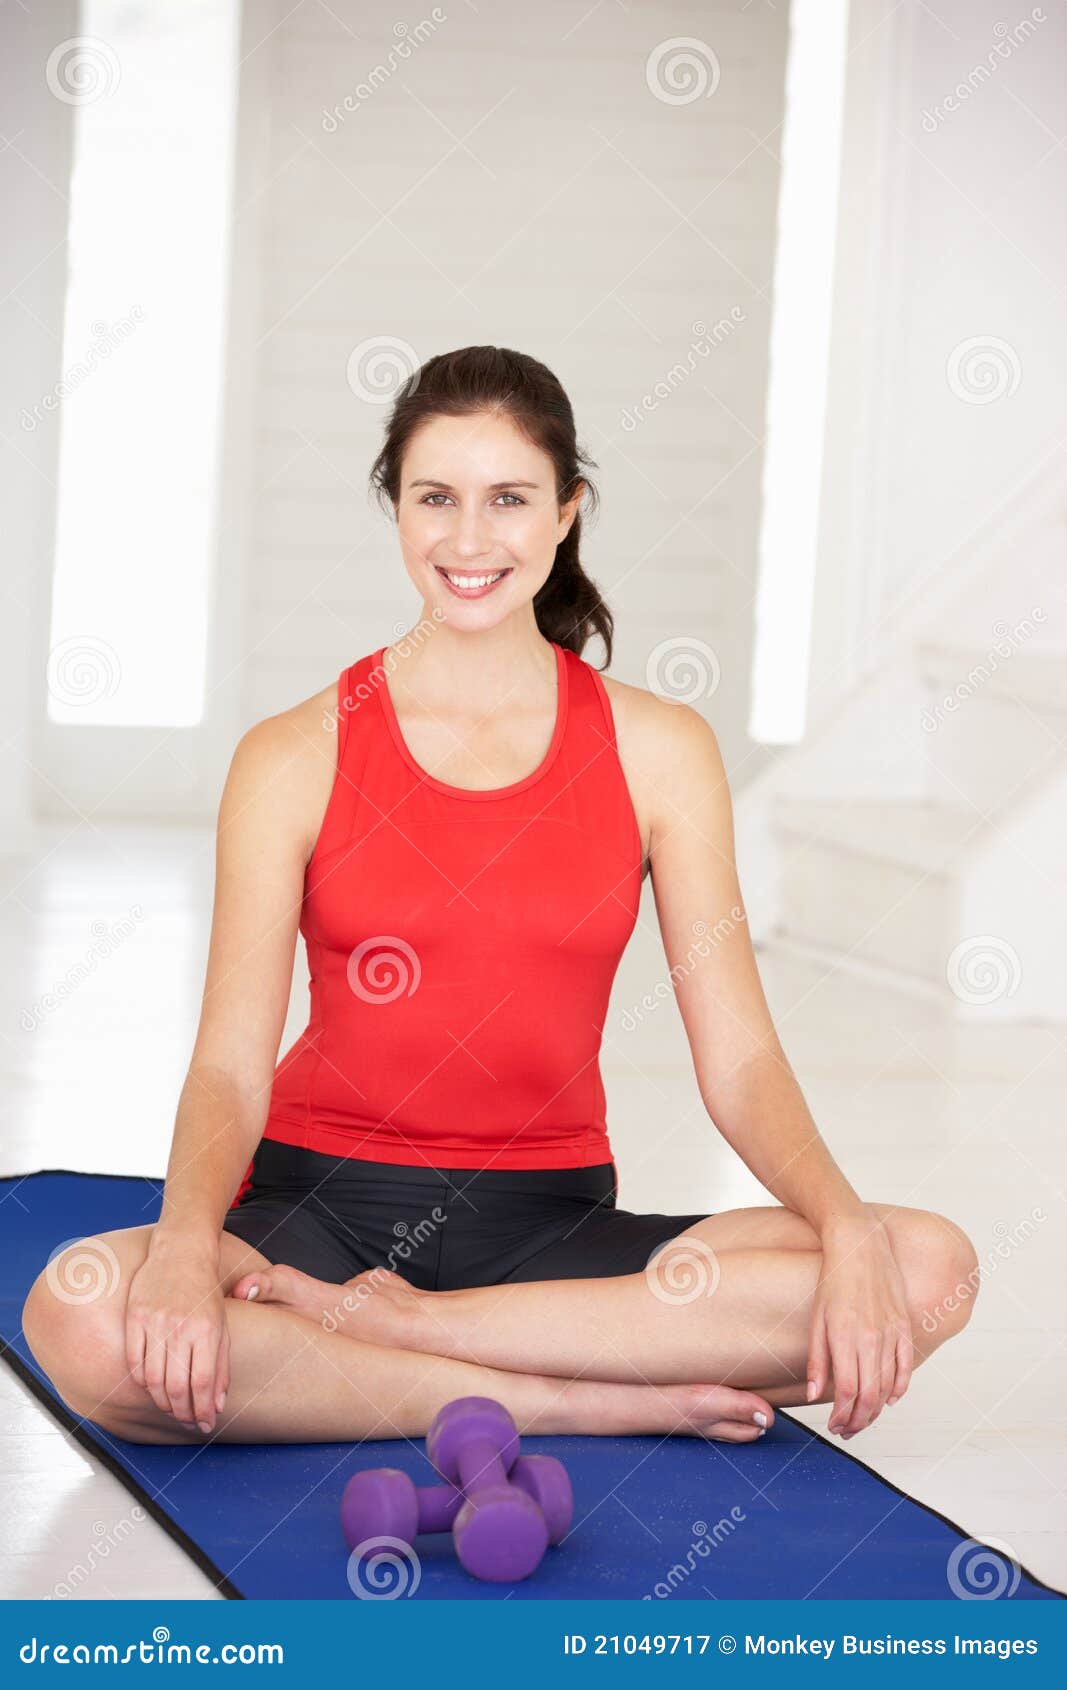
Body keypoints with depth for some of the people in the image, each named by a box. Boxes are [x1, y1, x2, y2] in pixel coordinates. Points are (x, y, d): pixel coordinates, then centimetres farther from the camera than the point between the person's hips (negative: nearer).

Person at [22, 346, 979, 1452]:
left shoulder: (658, 750, 6)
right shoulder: (293, 759, 1)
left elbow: (737, 1059, 1)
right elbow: (229, 1067, -6)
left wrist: (847, 1228, -19)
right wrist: (186, 1241, -28)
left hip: (551, 1222, 2)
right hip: (327, 1204, -2)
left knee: (929, 1271, -24)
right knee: (80, 1325, -35)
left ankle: (382, 1322, -20)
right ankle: (605, 1399, -23)